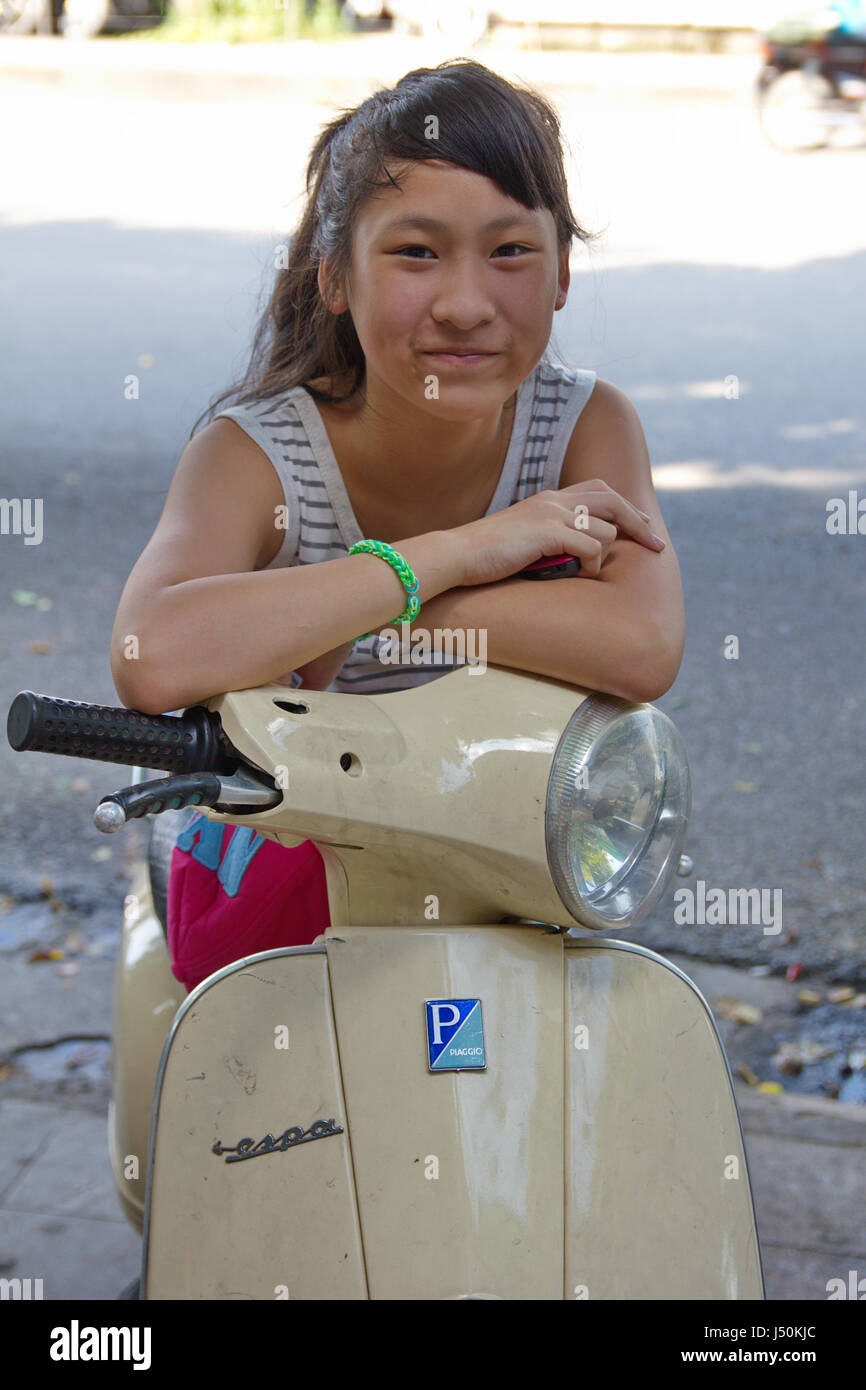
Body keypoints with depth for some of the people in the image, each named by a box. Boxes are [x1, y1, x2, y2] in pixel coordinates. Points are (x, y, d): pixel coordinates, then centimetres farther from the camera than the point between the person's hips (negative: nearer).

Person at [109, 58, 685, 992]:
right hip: (285, 842, -2)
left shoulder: (587, 423, -12)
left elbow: (641, 650, -31)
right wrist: (454, 553, -38)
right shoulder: (254, 453, -19)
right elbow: (153, 663, -42)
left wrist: (366, 612, -32)